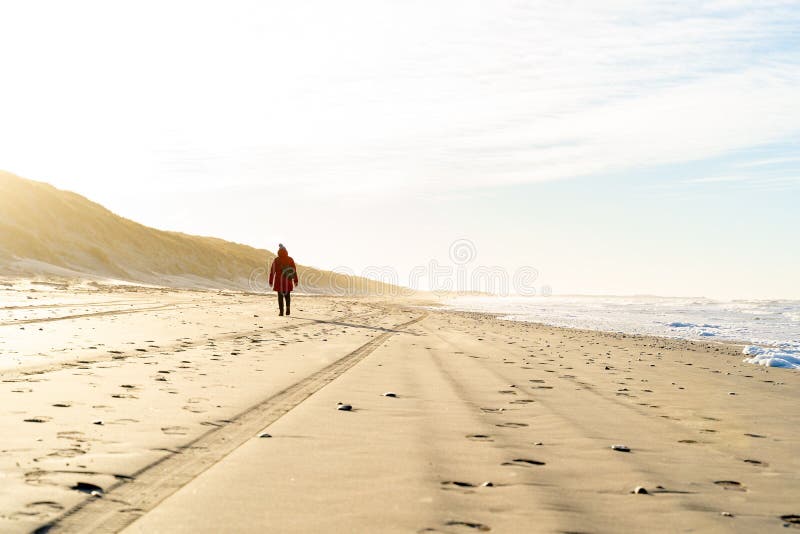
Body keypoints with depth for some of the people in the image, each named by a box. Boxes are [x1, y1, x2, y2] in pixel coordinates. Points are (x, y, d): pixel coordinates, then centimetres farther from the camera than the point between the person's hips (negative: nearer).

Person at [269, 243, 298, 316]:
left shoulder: (276, 260, -4)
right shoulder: (290, 259, 0)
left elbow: (272, 271, -3)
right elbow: (294, 270, -1)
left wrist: (271, 281, 3)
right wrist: (295, 281, 5)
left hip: (279, 281, -1)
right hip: (288, 281, 1)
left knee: (280, 296, 6)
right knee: (287, 295, 15)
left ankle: (281, 311, 1)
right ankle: (288, 308, -7)